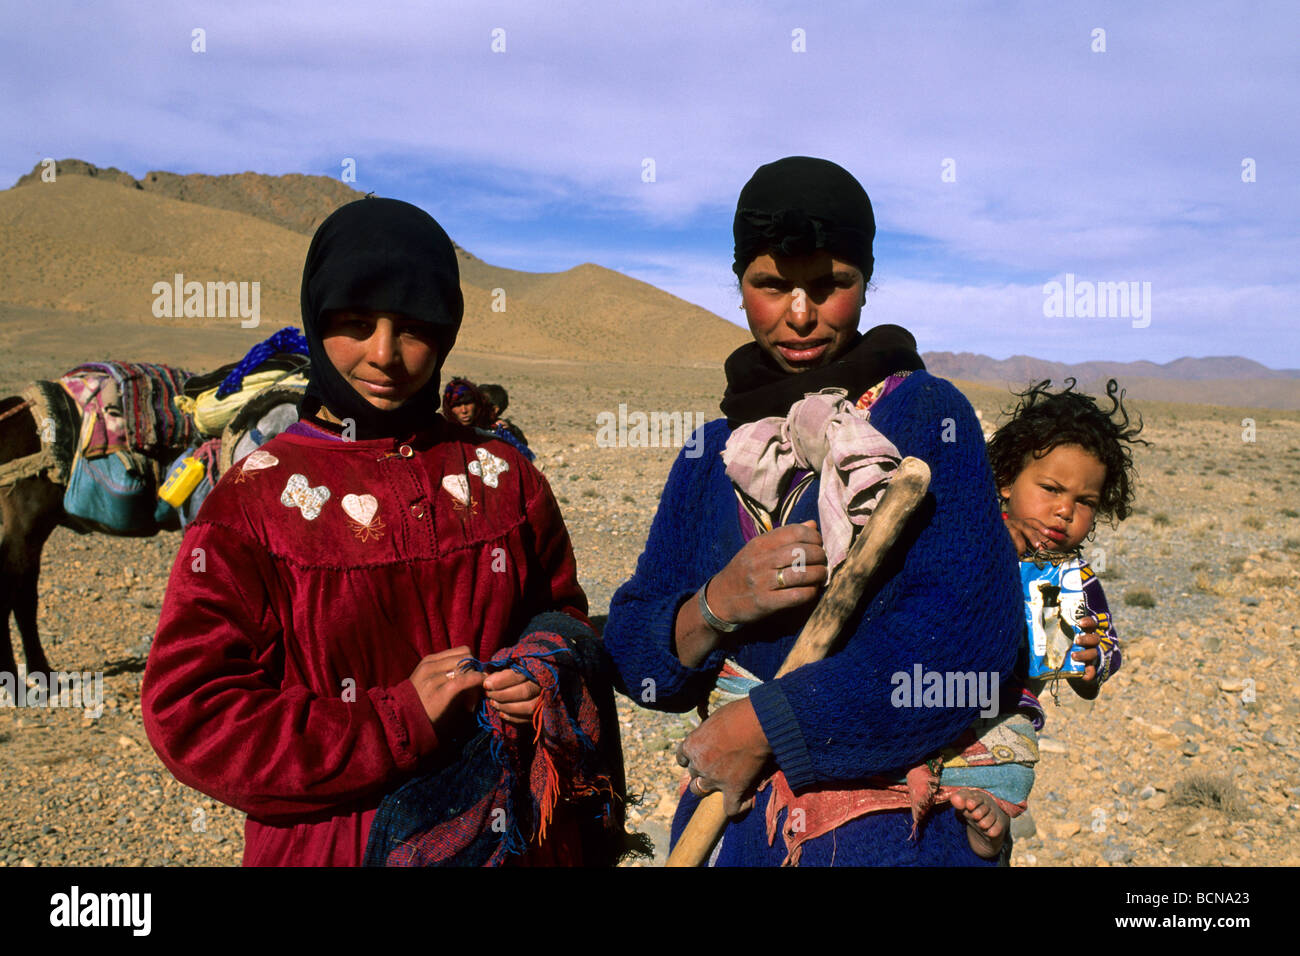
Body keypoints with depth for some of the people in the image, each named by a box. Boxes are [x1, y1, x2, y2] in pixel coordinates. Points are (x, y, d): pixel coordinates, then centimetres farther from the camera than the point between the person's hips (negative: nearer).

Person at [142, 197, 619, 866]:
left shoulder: (504, 478, 0)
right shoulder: (255, 500, -10)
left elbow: (561, 612, 13)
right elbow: (188, 713, -12)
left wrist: (547, 672, -10)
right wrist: (399, 722, -19)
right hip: (333, 845, -2)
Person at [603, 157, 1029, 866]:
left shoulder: (925, 414, -9)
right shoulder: (713, 453, 3)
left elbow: (966, 634, -21)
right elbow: (632, 658, 2)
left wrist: (757, 726, -17)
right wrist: (718, 603, -19)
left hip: (893, 832, -4)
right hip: (728, 818, 4)